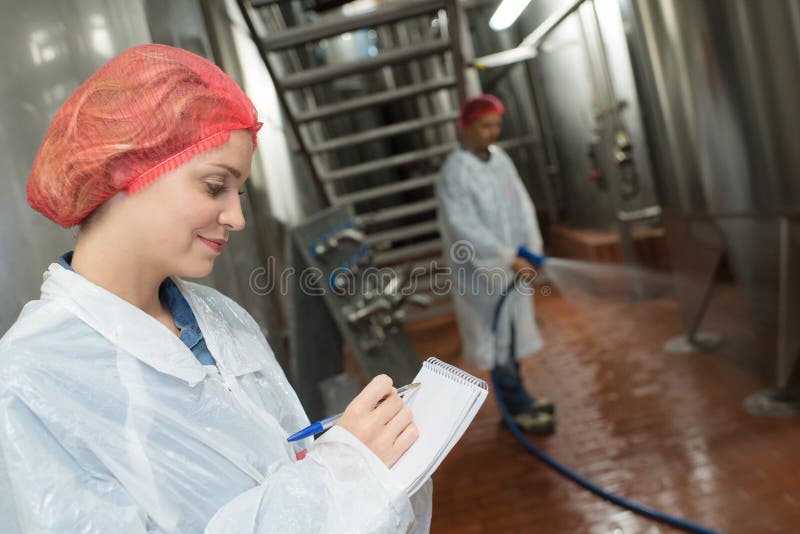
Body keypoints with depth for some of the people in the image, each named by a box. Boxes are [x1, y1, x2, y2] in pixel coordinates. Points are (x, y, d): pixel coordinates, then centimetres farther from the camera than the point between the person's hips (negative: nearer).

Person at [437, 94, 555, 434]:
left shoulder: (499, 157, 4)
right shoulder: (454, 173, -18)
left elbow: (521, 202, 5)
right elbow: (466, 228, -24)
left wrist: (530, 247, -7)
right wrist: (510, 260, -25)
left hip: (513, 264, 8)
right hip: (481, 269, -8)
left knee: (513, 331, 18)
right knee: (496, 336, 2)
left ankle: (514, 397, 34)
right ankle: (520, 408, 14)